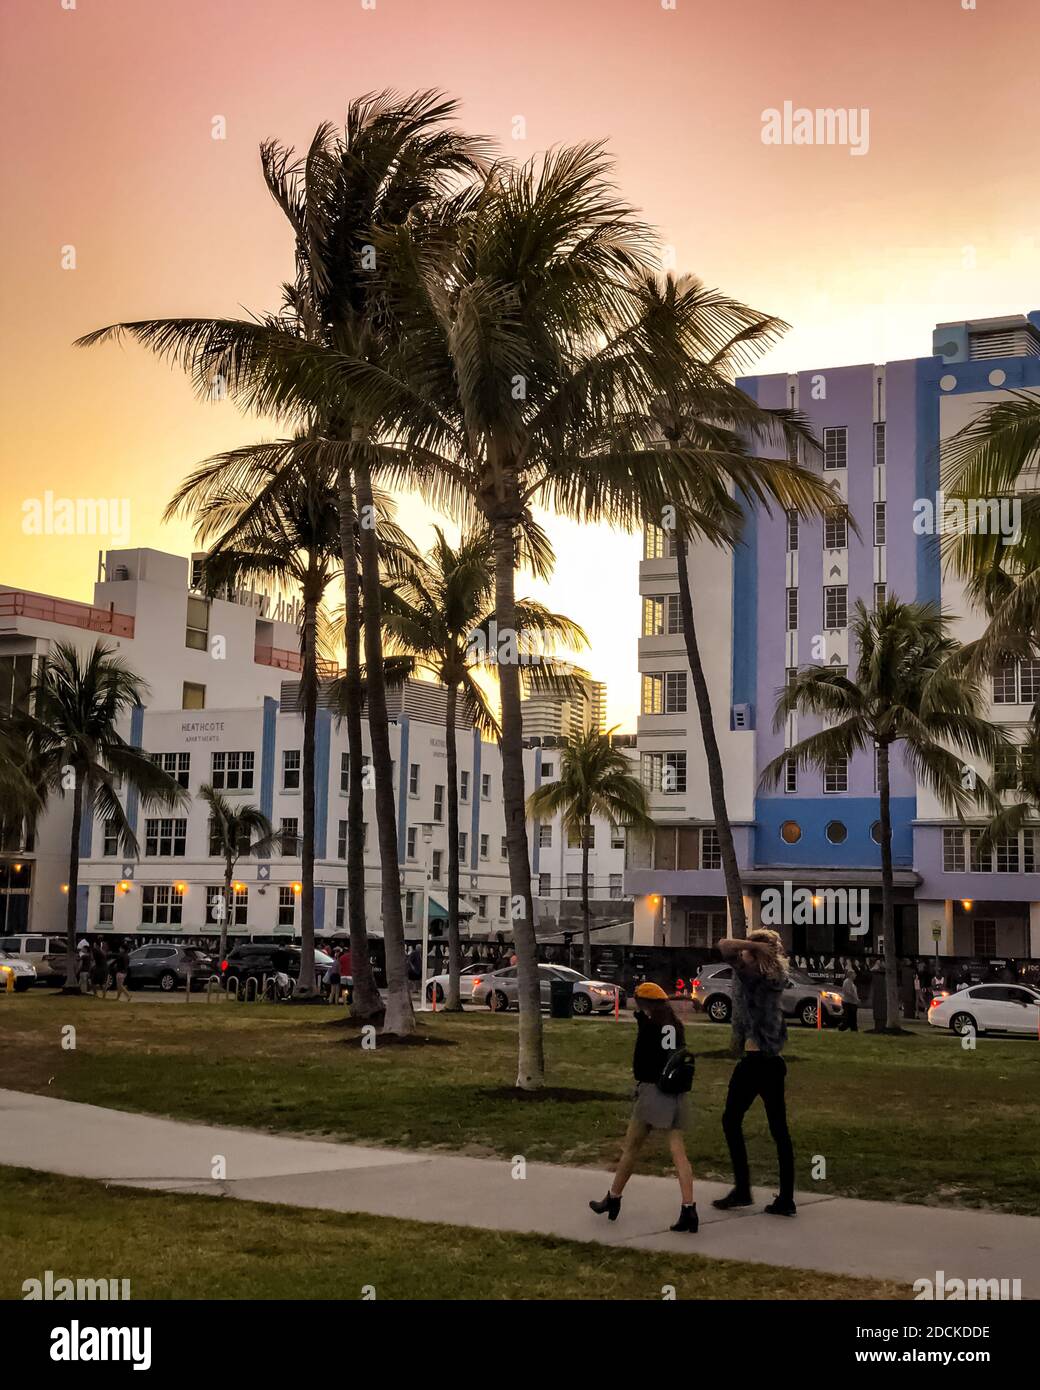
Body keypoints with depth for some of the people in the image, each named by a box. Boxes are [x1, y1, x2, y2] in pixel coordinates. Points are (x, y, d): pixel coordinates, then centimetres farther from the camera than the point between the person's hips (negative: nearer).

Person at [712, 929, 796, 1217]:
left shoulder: (750, 974, -11)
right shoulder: (777, 978, 10)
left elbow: (724, 946, -21)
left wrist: (755, 946, -15)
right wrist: (771, 948, 15)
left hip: (753, 1061, -7)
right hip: (775, 1062, 7)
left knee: (731, 1121, 7)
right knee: (779, 1129, 8)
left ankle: (742, 1189, 5)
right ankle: (786, 1199, 9)